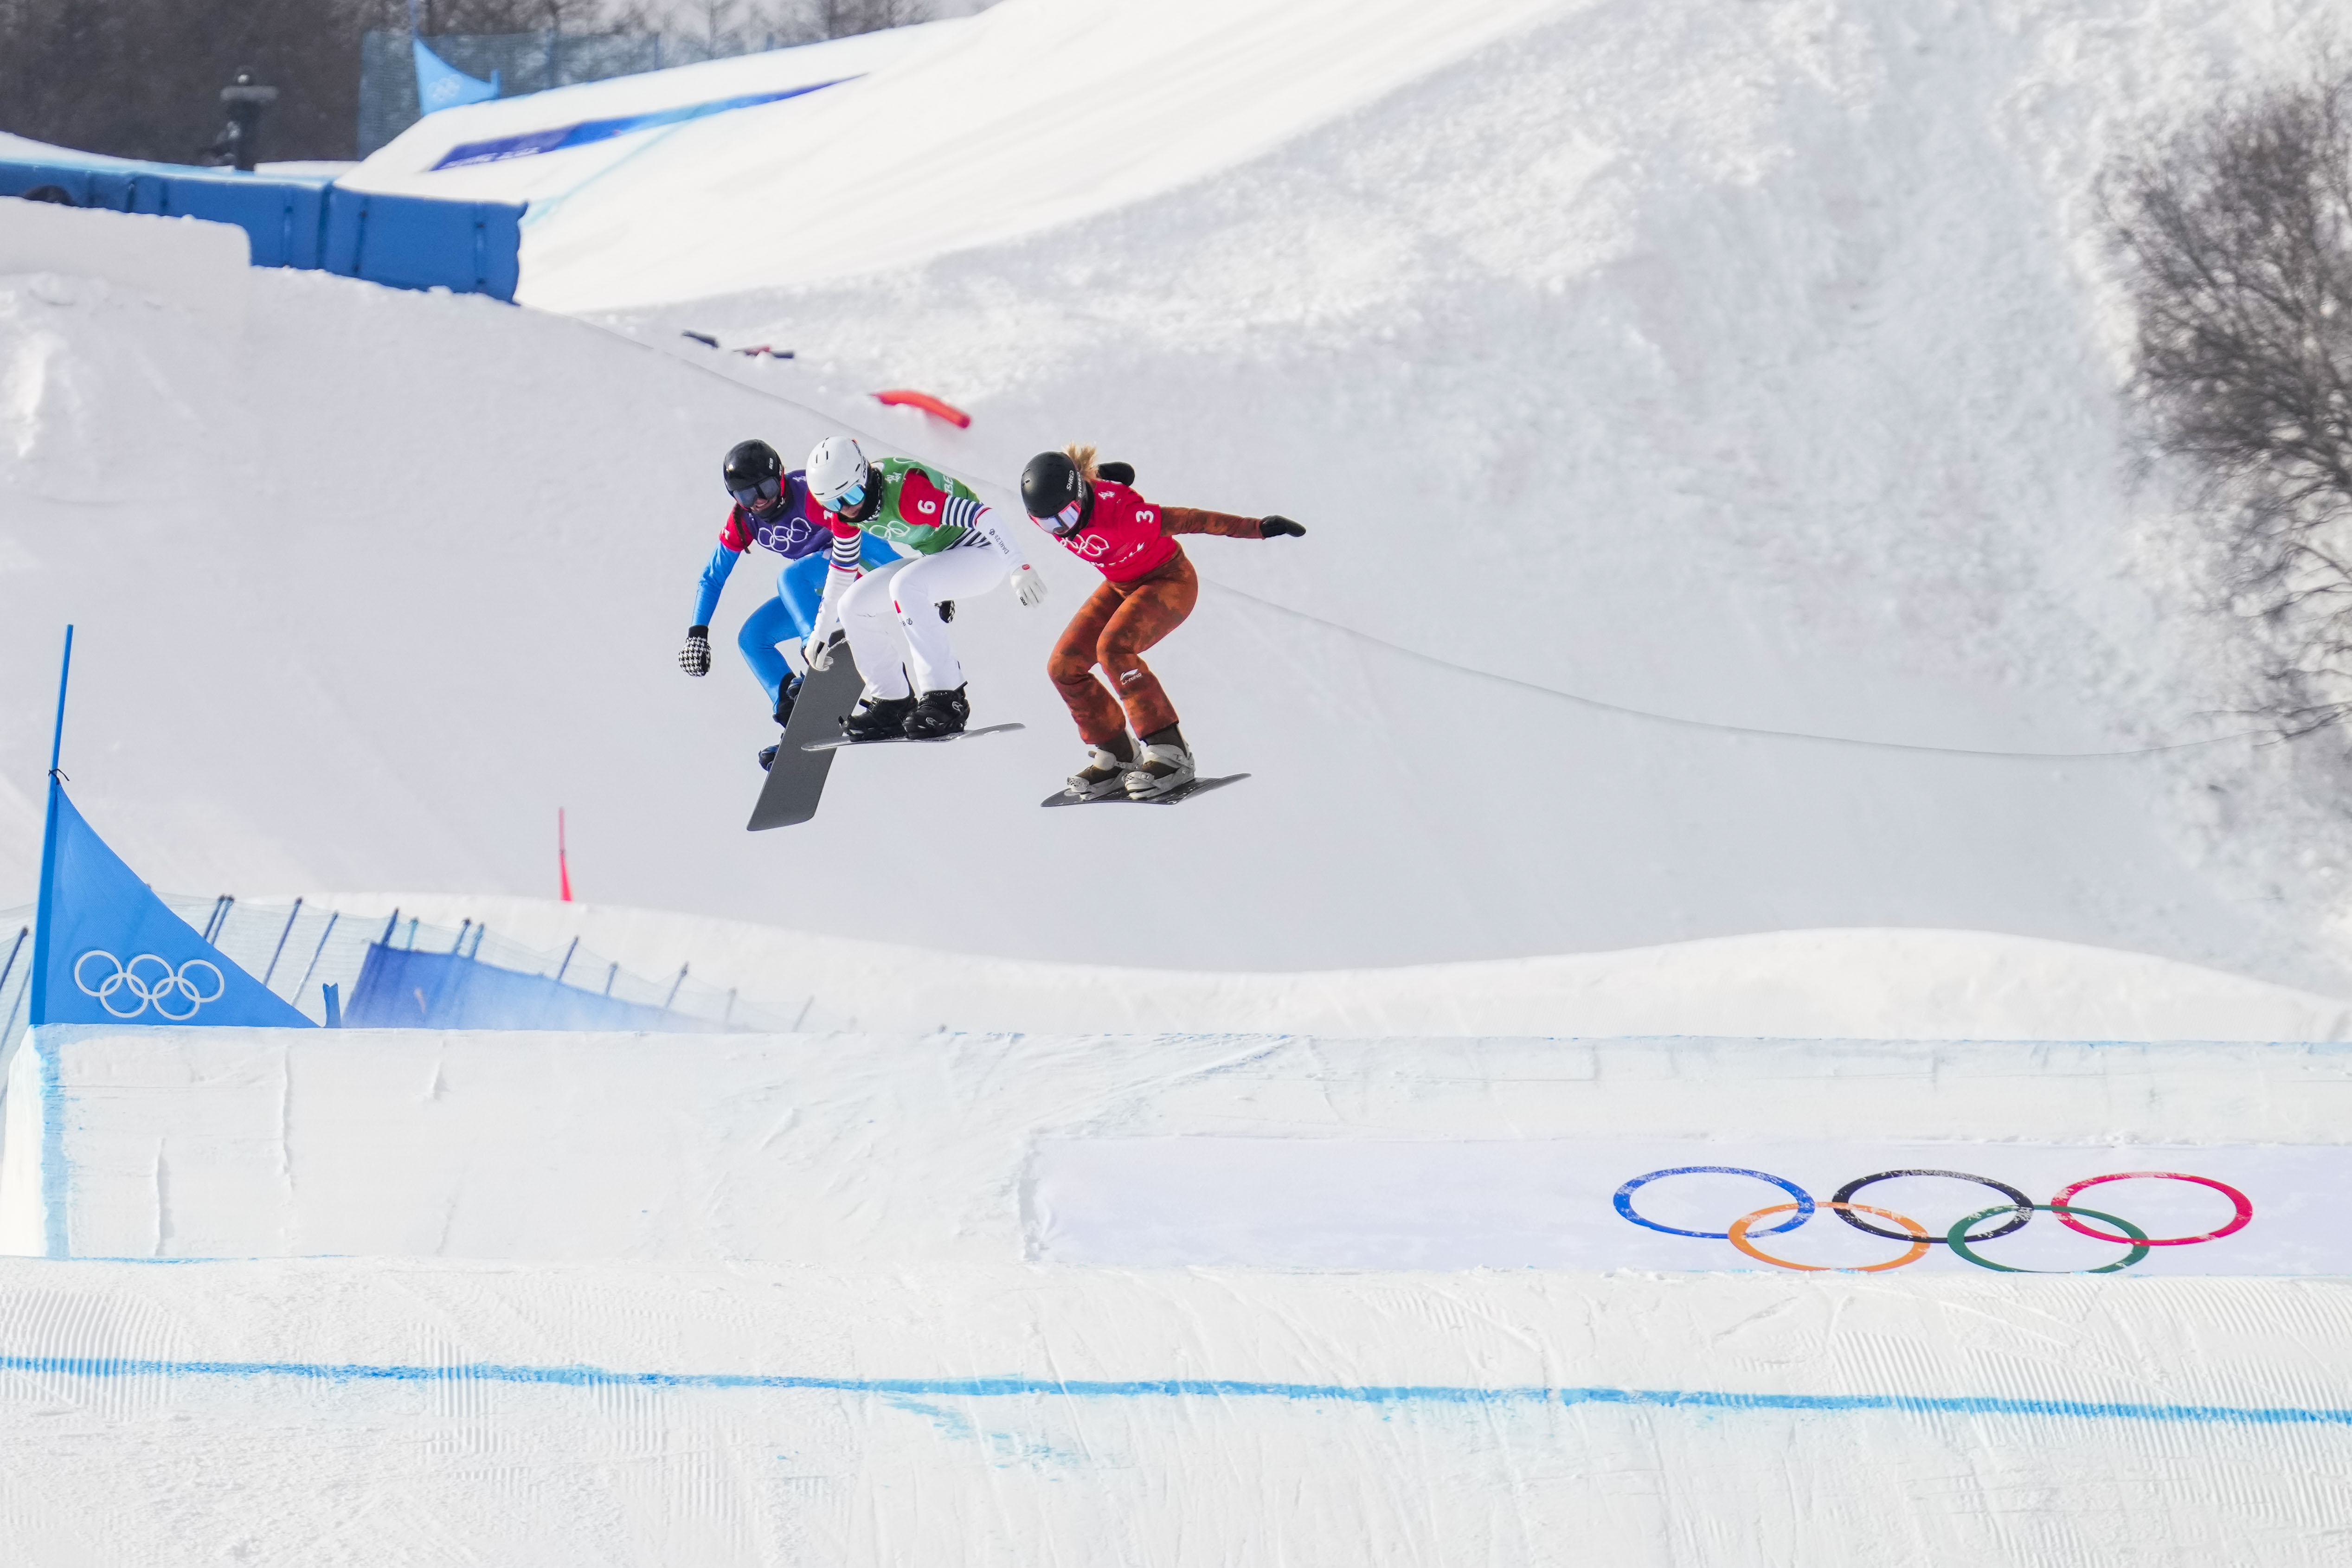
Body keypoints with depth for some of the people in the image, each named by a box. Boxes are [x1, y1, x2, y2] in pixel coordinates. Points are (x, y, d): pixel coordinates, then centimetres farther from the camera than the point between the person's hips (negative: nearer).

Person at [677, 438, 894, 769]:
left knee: (789, 577, -32)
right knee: (751, 638, -2)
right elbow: (712, 577, 5)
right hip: (817, 589, 8)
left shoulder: (807, 495, -25)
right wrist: (697, 633, -2)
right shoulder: (741, 522, -6)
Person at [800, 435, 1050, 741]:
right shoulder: (844, 512, -4)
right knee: (853, 606, -1)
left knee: (905, 586, -34)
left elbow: (980, 515, -36)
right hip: (936, 559, 9)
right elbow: (842, 569, 12)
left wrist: (1019, 567, -43)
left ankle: (946, 699, -33)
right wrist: (821, 632, 17)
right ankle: (892, 703, 7)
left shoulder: (904, 489, -31)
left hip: (981, 553, -9)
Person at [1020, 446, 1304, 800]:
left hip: (1170, 581, -7)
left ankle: (1170, 754, -26)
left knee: (1112, 647, -31)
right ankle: (1115, 754, 10)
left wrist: (1258, 527, -26)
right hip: (1121, 585, 8)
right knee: (1064, 666, -5)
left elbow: (1189, 520, -30)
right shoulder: (1046, 507, -17)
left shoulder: (1118, 511, -36)